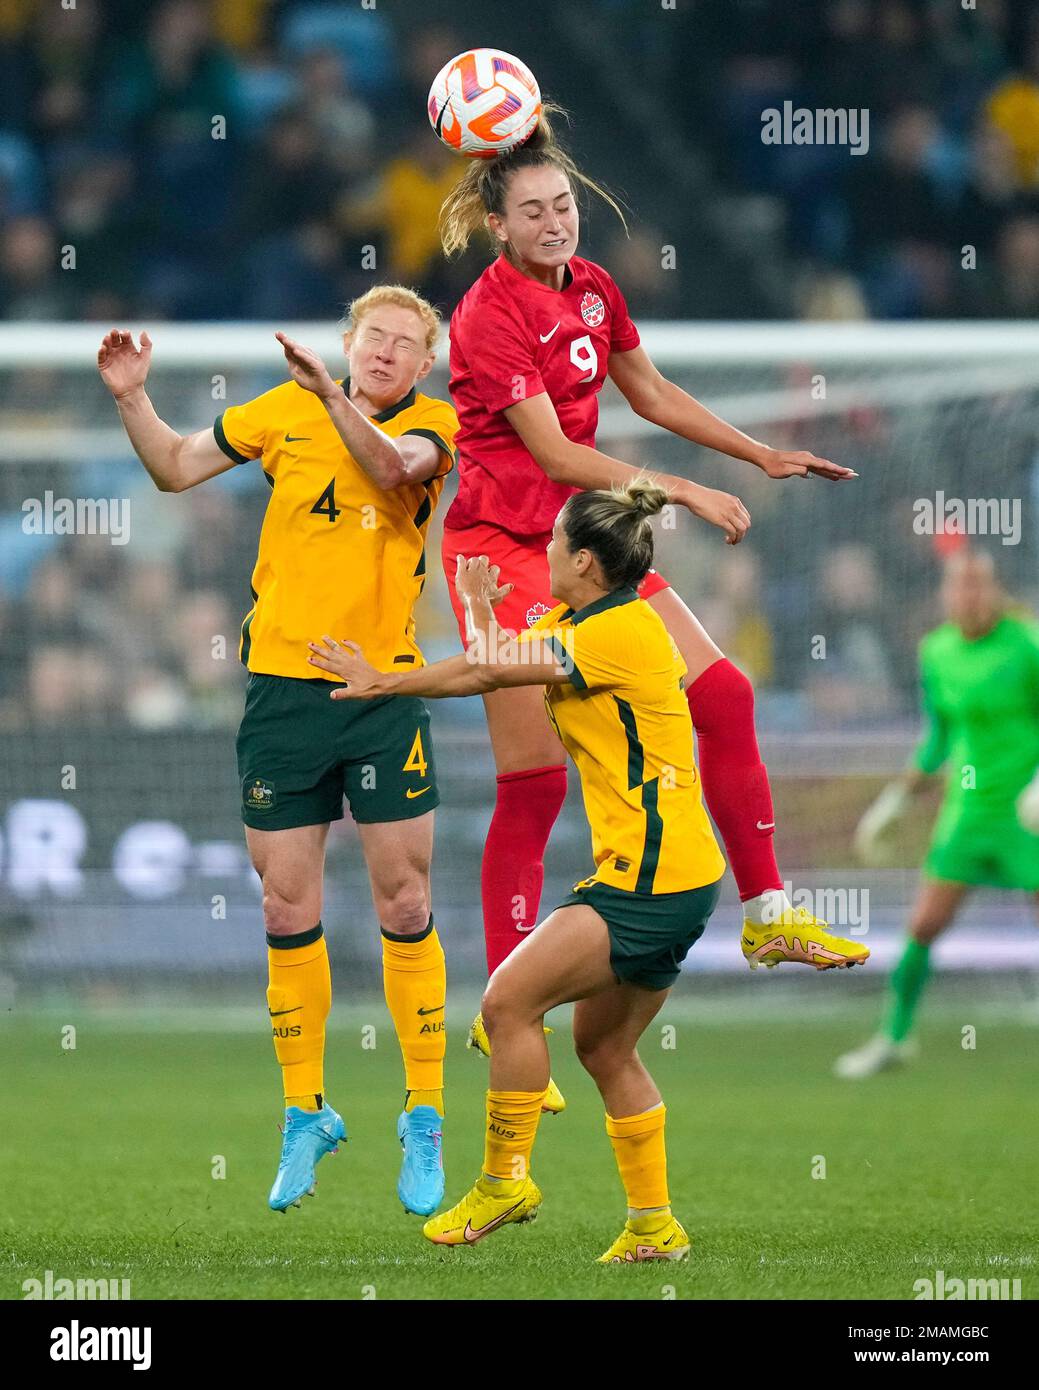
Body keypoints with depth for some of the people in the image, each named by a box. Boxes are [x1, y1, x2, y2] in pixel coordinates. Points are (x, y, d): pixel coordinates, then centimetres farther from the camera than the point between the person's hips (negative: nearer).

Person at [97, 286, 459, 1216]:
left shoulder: (433, 424, -2)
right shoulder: (282, 411, 6)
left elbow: (389, 466, -25)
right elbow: (176, 468, 17)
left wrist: (332, 396, -40)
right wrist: (133, 398, 1)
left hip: (384, 689, -2)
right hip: (282, 684, 2)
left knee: (405, 905, -2)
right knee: (288, 910, 6)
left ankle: (425, 1122, 8)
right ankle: (305, 1115, 19)